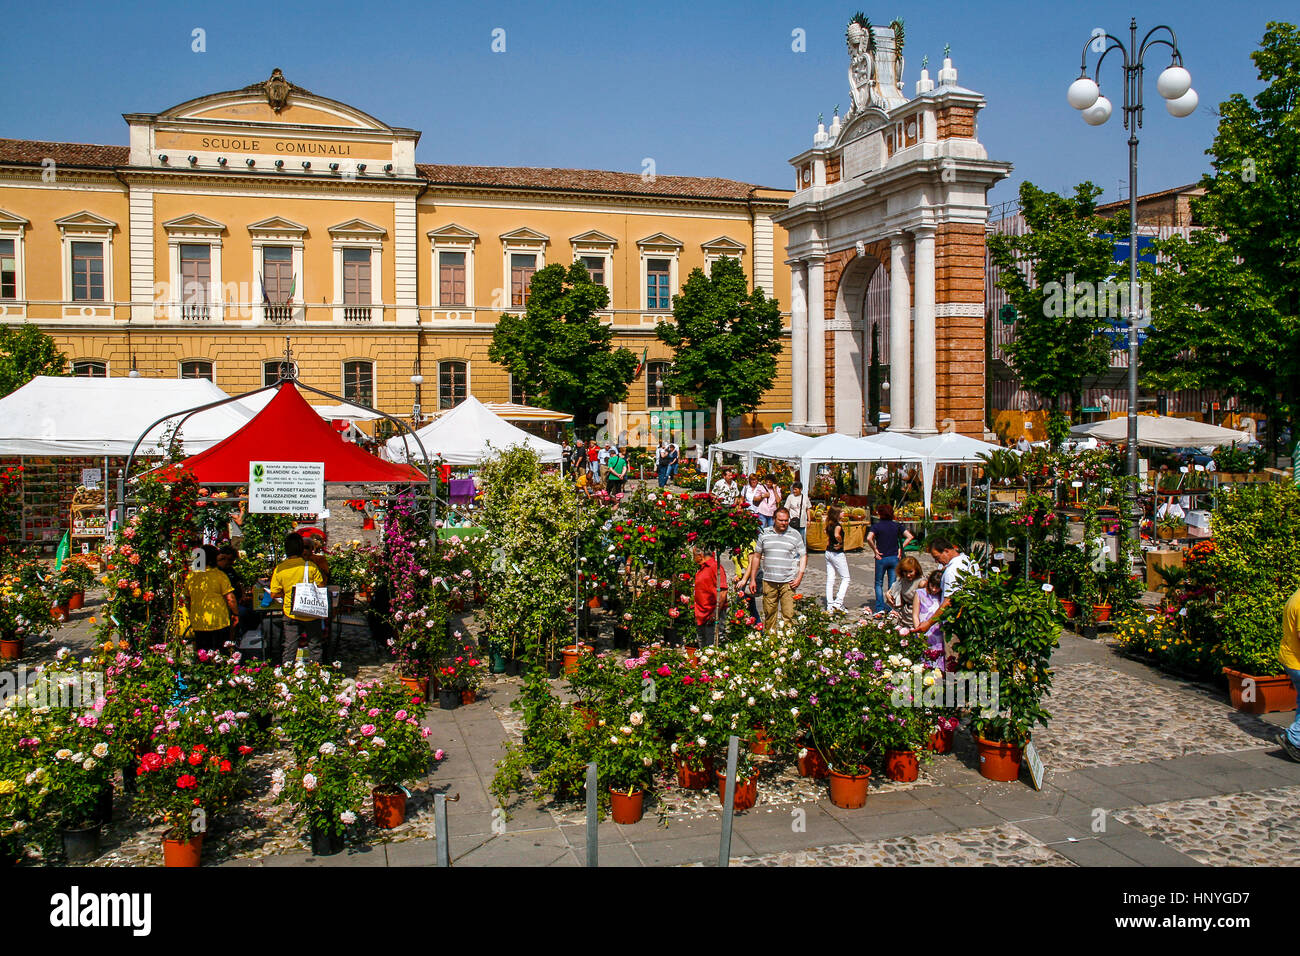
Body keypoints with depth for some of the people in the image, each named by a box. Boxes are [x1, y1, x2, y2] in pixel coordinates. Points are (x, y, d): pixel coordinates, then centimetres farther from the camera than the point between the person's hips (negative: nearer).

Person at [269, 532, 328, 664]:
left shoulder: (279, 568, -6)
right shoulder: (310, 566, -12)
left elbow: (274, 594, -2)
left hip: (291, 614, 2)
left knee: (289, 647, 9)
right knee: (315, 646, 10)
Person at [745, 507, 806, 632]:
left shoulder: (796, 535, 4)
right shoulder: (764, 534, 8)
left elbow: (803, 556, 7)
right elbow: (756, 556, 13)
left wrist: (799, 577, -4)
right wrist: (753, 579, 10)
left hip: (788, 582, -2)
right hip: (769, 581, 2)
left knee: (788, 614, -6)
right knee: (769, 613, 6)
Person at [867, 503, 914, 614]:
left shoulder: (876, 526, -7)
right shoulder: (896, 525, 3)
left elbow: (869, 538, -24)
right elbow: (910, 536, -3)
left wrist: (875, 550, -12)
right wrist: (900, 548, 1)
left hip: (881, 558, -3)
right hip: (894, 558, 3)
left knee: (879, 584, 11)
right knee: (893, 584, 9)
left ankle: (880, 608, 3)